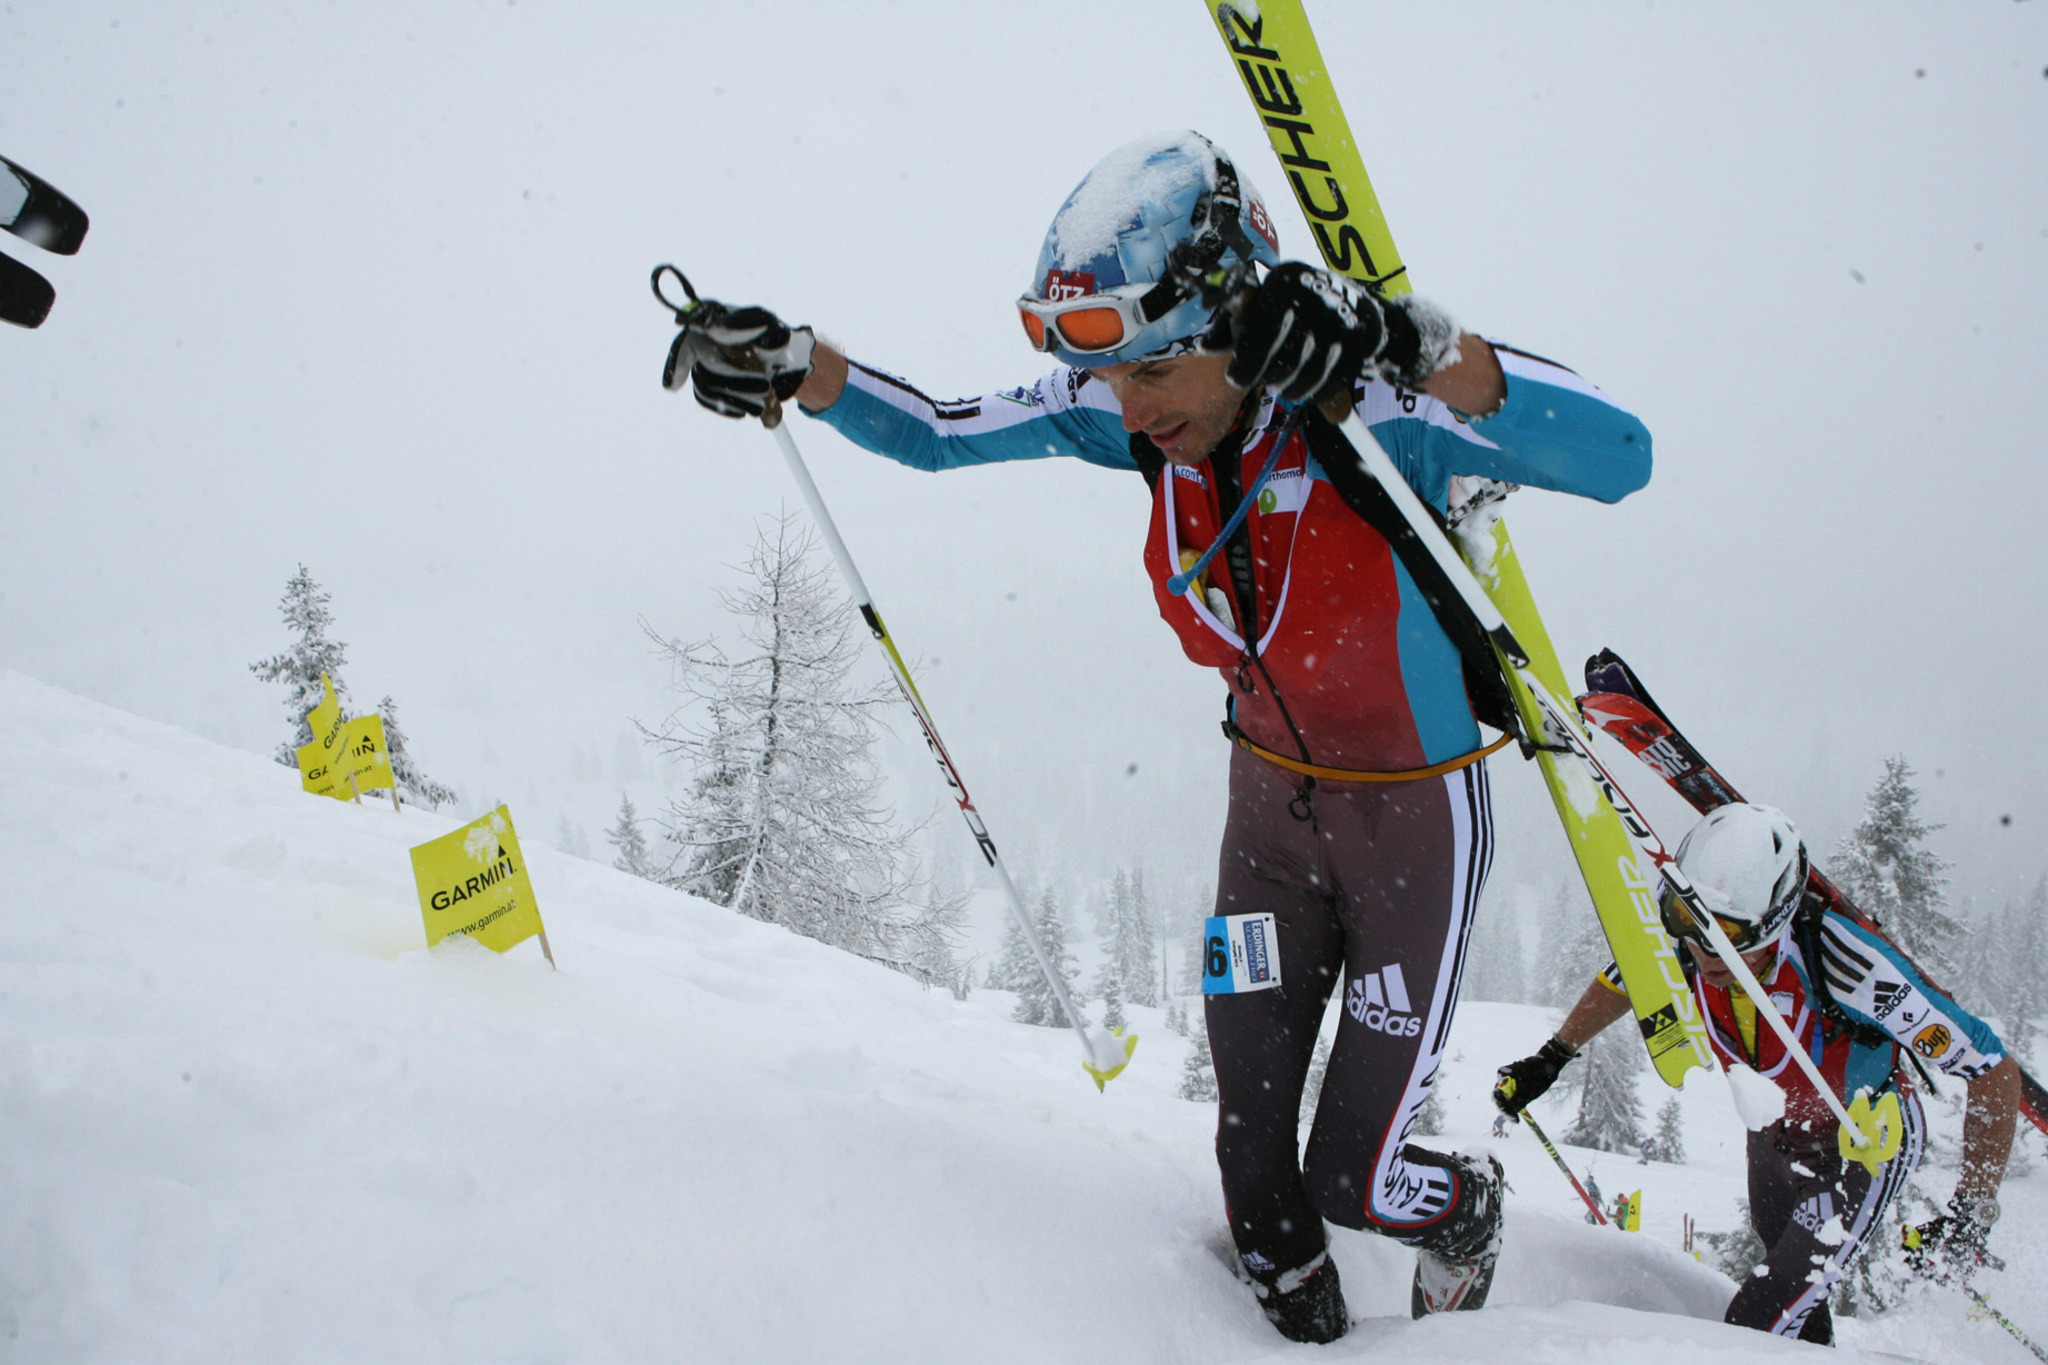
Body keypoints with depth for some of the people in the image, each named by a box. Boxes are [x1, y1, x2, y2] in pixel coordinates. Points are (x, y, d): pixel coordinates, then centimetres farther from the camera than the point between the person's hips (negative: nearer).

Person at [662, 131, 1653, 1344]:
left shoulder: (1376, 414, -31)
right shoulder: (1134, 411, -14)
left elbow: (1620, 458, -43)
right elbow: (938, 436, -3)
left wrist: (1418, 349, -55)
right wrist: (795, 366, -19)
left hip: (1416, 820, -4)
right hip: (1270, 800, 5)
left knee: (1353, 1179, 3)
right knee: (1251, 1154, 8)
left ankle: (1468, 1209, 38)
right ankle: (1308, 1325, 37)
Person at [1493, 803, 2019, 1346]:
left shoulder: (1845, 962, -41)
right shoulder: (1687, 937, -26)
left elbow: (1994, 1067, -30)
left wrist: (1973, 1212, -33)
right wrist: (1551, 1057, -1)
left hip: (1865, 1144, -5)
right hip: (1776, 1134, 5)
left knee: (1757, 1323, -18)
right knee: (1799, 1323, 24)